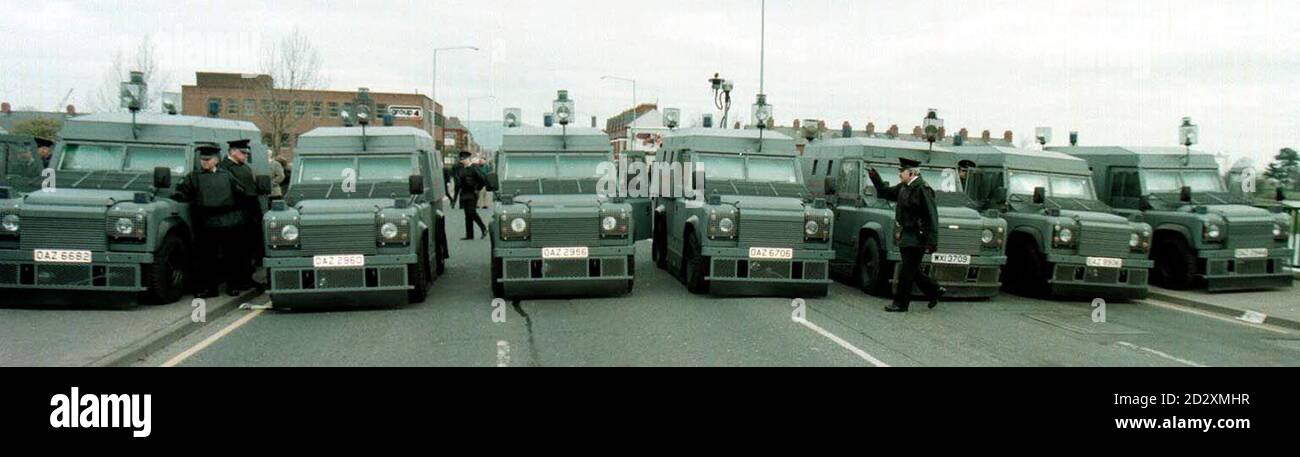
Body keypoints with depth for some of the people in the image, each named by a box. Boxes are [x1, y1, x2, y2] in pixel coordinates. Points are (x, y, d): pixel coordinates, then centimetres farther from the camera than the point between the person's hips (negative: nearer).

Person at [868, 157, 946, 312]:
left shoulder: (922, 189, -17)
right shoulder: (904, 187, 9)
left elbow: (932, 217, -19)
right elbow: (886, 193, 24)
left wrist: (932, 241, -21)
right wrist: (875, 179, 8)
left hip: (916, 237, -9)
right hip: (907, 235, 9)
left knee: (906, 272, -3)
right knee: (912, 270, 15)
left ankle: (901, 304, 6)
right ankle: (935, 290, 28)